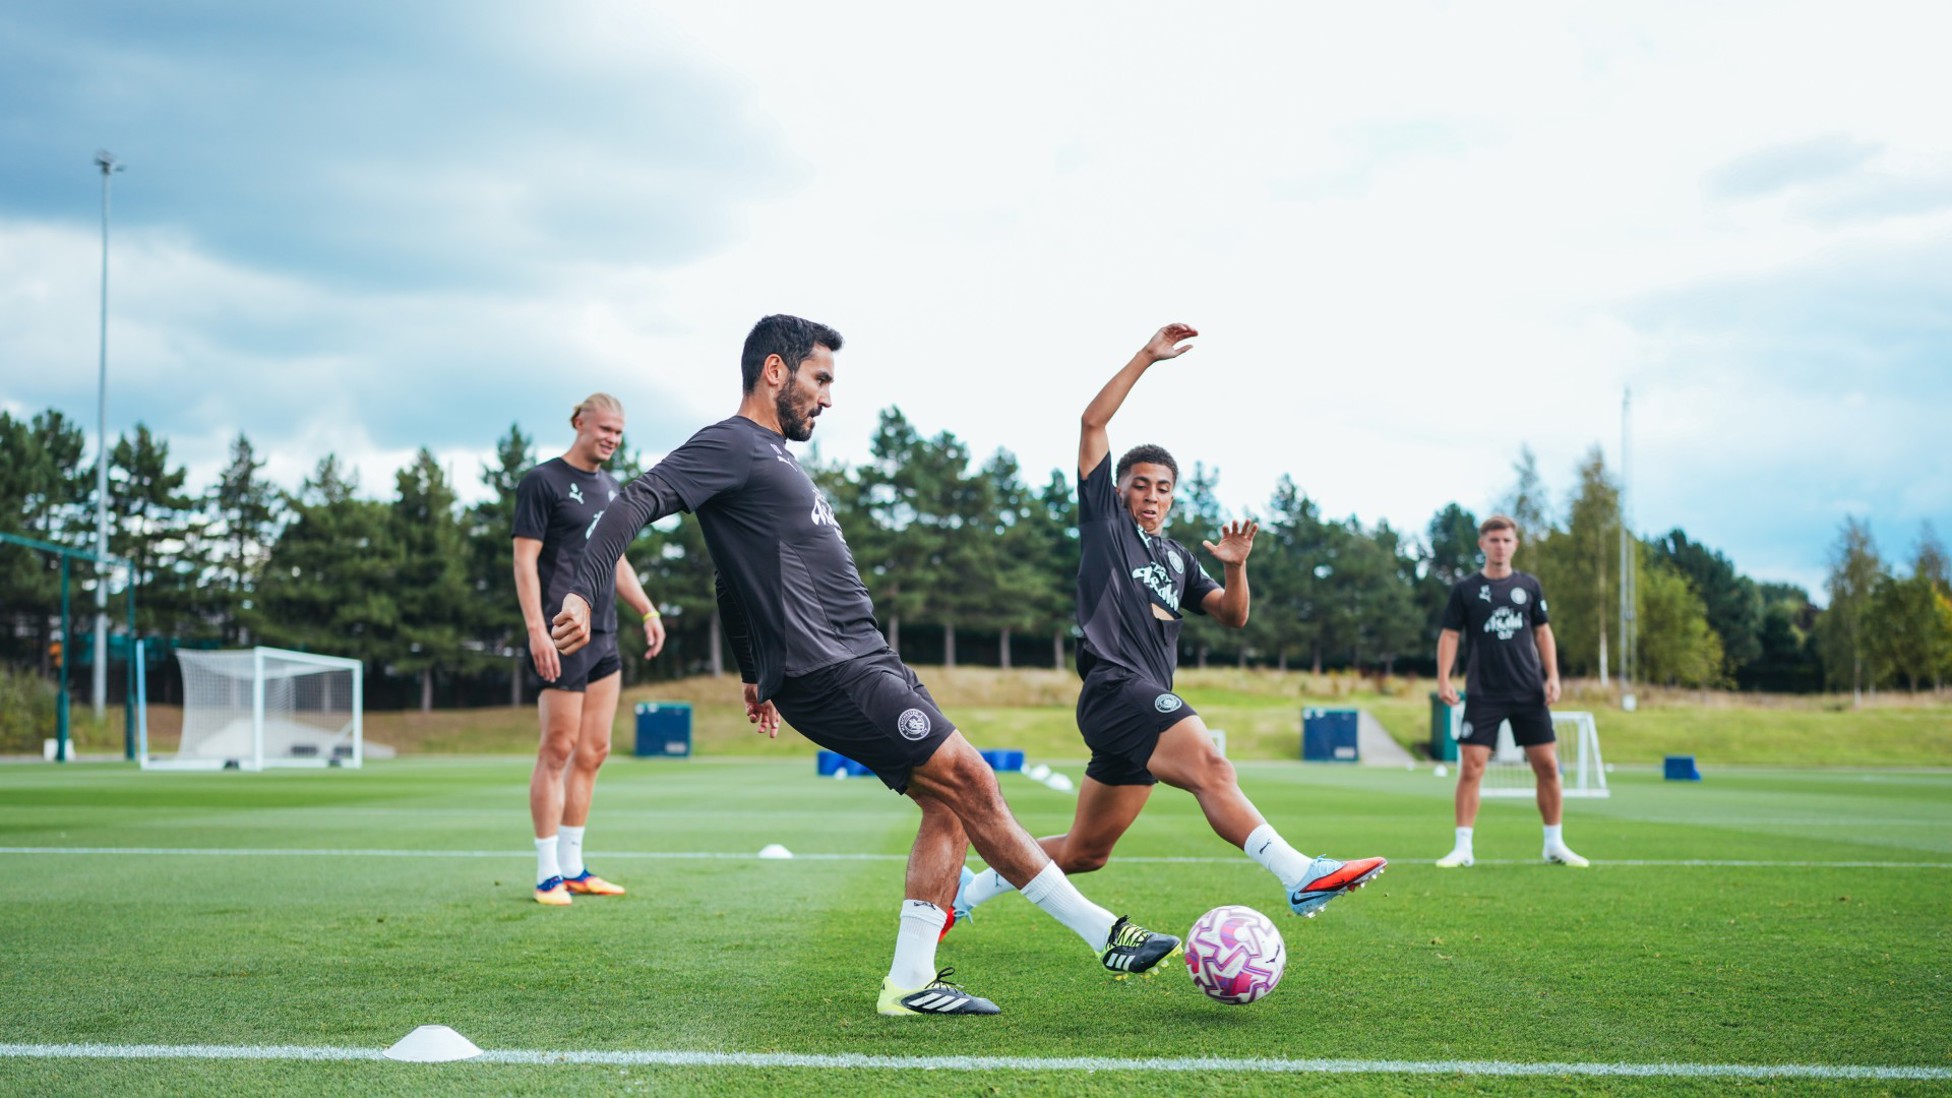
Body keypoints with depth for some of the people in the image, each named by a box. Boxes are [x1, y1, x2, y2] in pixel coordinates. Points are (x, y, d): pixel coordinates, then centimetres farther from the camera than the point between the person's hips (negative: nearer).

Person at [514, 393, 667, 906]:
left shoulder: (612, 489, 17)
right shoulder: (542, 481, -6)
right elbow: (524, 559, -11)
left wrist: (648, 612, 17)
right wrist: (536, 629, -19)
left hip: (604, 639, 8)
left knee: (593, 752, 9)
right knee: (558, 751, -7)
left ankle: (573, 868, 16)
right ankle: (548, 875, -1)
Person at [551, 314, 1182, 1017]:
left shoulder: (772, 458, 23)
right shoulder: (731, 446, -6)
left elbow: (736, 575, 31)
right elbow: (637, 504, -18)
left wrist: (754, 674, 33)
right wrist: (583, 593, -30)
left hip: (867, 665, 10)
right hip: (831, 675, -10)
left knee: (951, 802, 5)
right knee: (973, 784, -10)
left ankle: (910, 981, 5)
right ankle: (1103, 934, -4)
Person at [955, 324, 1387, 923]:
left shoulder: (1178, 558, 25)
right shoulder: (1105, 521, 9)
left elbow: (1233, 617, 17)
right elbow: (1093, 422, 2)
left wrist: (1235, 566, -2)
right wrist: (1147, 357, 0)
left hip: (1149, 704, 8)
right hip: (1116, 687, -8)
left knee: (1084, 851, 11)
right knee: (1210, 767, -30)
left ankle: (966, 891, 25)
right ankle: (1302, 876, -44)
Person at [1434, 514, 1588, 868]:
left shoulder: (1529, 586, 9)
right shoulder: (1464, 589, 2)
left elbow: (1543, 632, 12)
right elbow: (1450, 635, 2)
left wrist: (1552, 676, 2)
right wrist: (1443, 680, -10)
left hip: (1529, 693, 2)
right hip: (1483, 693, -2)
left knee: (1547, 765, 2)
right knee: (1470, 766, -9)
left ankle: (1555, 845, 15)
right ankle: (1463, 848, -3)